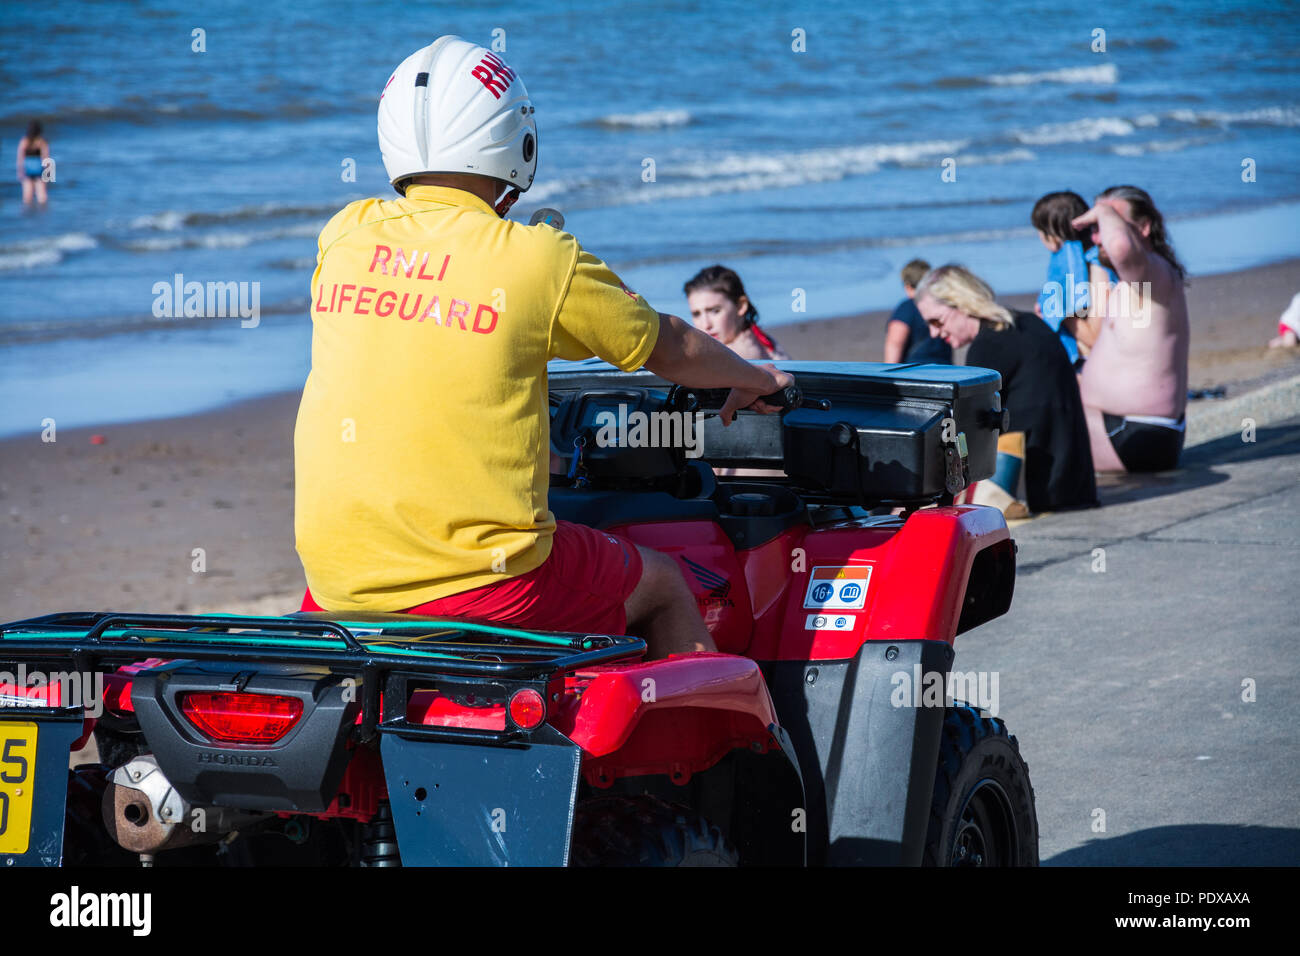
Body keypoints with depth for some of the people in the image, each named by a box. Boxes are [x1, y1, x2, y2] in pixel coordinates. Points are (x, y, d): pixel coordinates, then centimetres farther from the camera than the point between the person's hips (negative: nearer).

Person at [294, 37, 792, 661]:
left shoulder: (344, 235, 4)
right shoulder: (540, 258, -7)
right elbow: (668, 349, 9)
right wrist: (752, 380, 31)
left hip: (339, 582, 4)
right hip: (481, 580, -3)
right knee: (663, 586, 22)